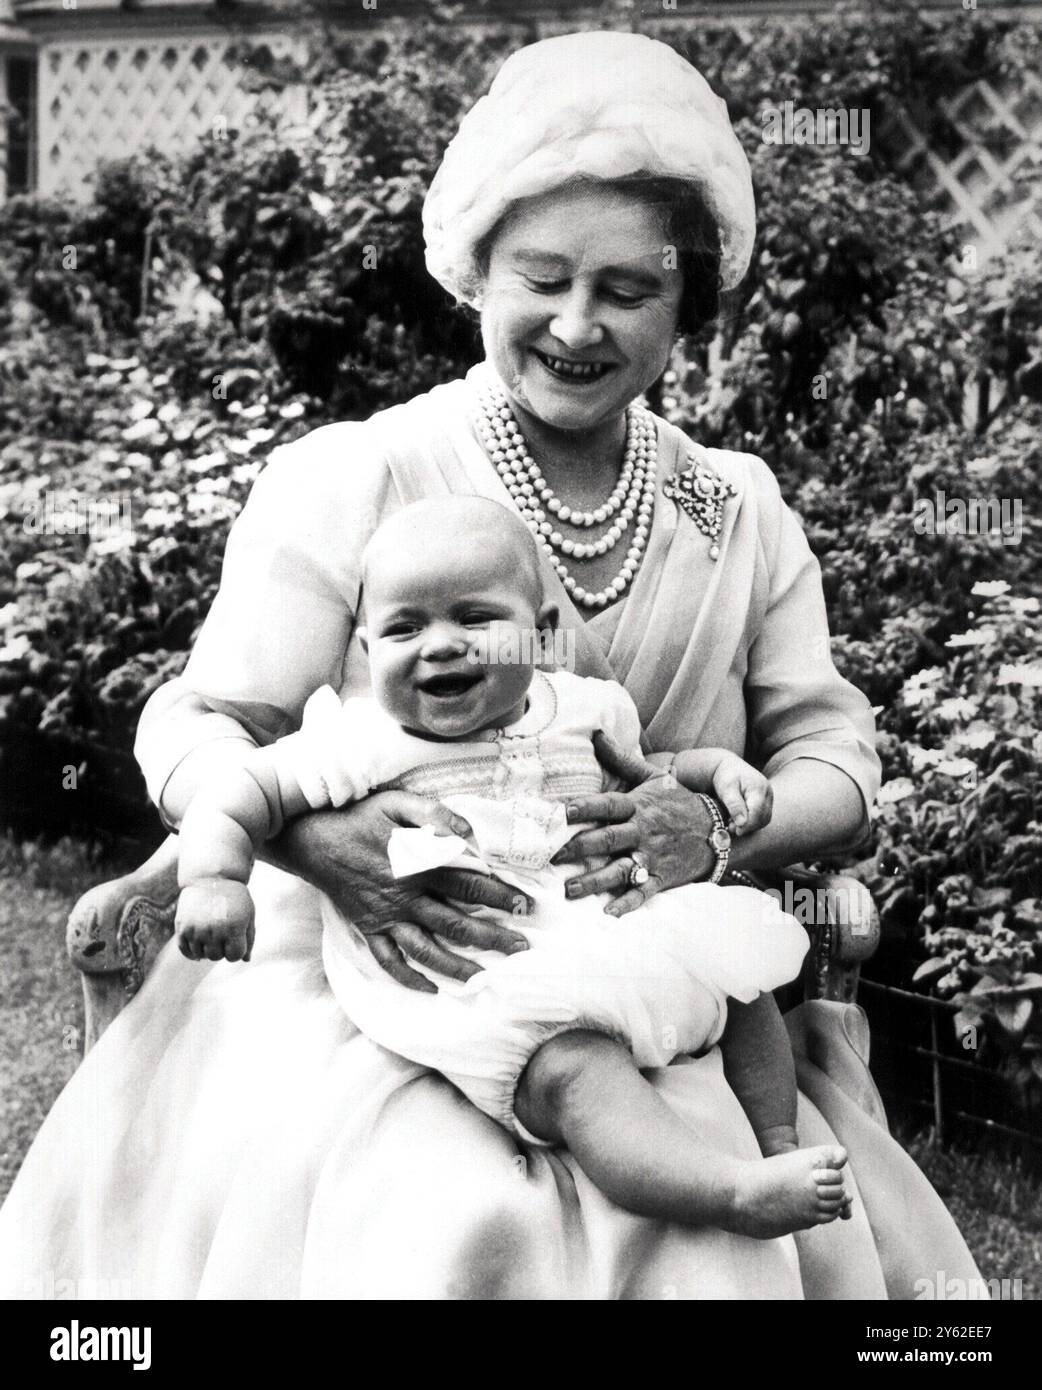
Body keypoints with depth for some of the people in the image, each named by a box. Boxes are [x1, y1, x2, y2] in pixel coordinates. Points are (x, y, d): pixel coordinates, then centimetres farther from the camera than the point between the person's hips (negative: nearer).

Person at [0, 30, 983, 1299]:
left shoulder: (739, 512, 7)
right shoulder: (344, 480, -3)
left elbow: (831, 750, 9)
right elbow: (197, 730, -4)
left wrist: (723, 830, -14)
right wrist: (317, 836, -26)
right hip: (369, 991, -2)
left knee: (735, 1236, -18)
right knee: (451, 1227, -26)